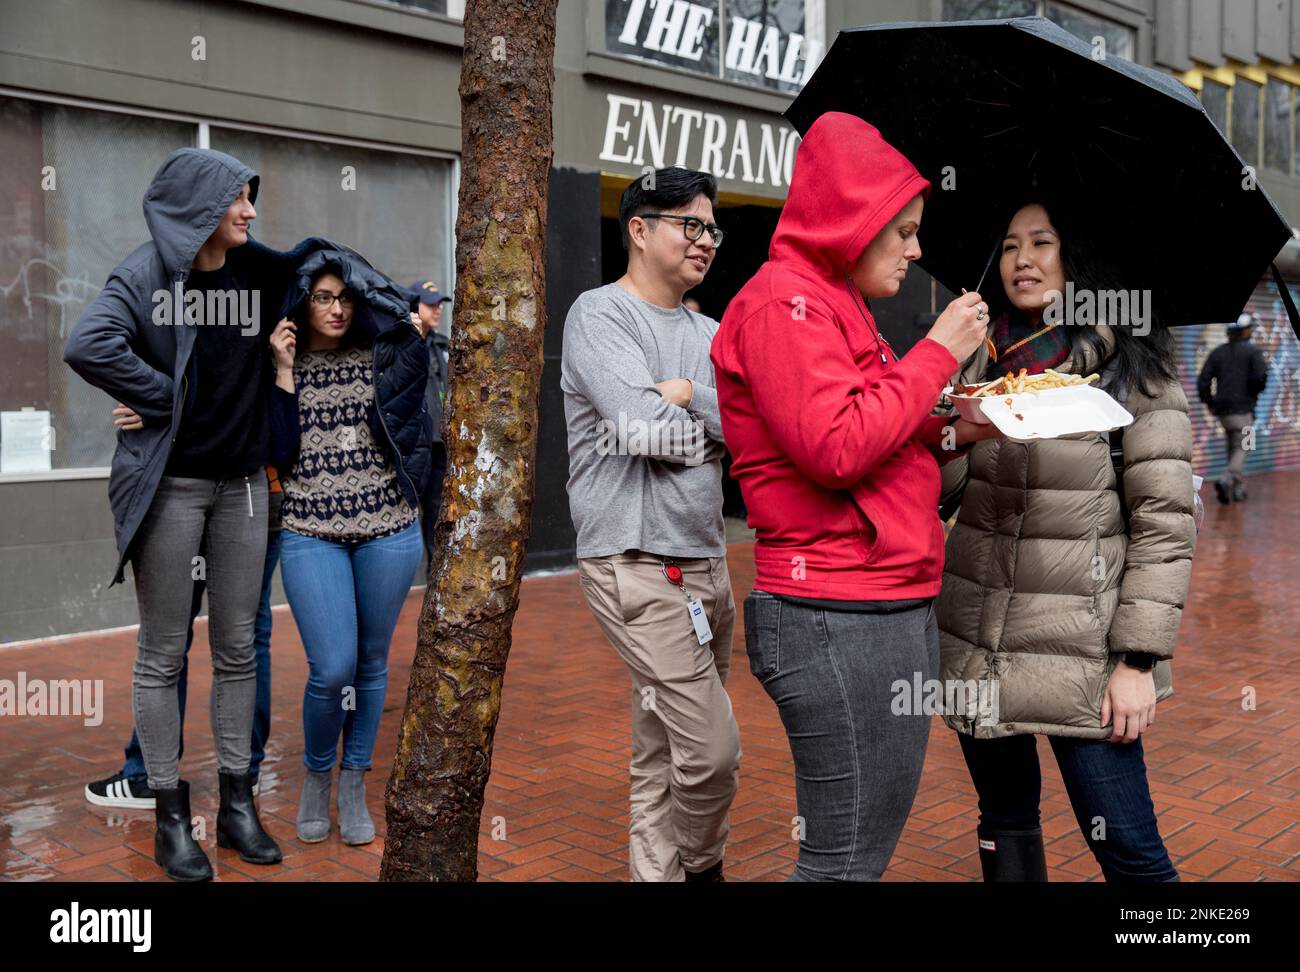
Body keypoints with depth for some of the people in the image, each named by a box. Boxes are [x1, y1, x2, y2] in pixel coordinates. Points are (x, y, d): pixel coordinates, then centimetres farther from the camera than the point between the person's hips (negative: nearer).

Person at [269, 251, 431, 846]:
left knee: (371, 663, 9)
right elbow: (280, 454, -5)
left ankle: (354, 786, 26)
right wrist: (285, 373, -8)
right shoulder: (281, 364, 4)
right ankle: (316, 774, 18)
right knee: (333, 669, -11)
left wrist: (425, 326, -8)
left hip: (388, 529, 2)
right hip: (310, 534, -1)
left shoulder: (384, 357, 6)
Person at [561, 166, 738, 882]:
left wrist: (688, 393, -9)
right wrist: (718, 428, -2)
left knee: (661, 754, 14)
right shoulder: (599, 314, -6)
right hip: (638, 567, -7)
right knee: (712, 750, -8)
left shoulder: (709, 335, 15)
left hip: (706, 562, 7)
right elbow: (643, 425, -20)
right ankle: (701, 866, 19)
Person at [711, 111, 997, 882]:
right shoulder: (784, 301, -9)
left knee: (872, 846, 14)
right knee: (845, 861, -3)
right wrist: (937, 355, -11)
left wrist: (952, 433, 9)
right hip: (843, 621, -10)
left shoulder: (835, 302, 22)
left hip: (898, 612, 10)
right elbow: (836, 450, -21)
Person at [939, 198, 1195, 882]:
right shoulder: (979, 358, 10)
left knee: (1129, 852, -2)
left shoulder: (1132, 366, -3)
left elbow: (1165, 521, -7)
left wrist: (1140, 658, -12)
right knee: (1005, 824, 15)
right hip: (975, 642, 4)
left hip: (1081, 650, -4)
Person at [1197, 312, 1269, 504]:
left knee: (1232, 448, 18)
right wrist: (1255, 392, 2)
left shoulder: (1217, 352, 7)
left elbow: (1203, 380, 0)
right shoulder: (1252, 352, -5)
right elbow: (1261, 376, -18)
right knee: (1240, 450, 1)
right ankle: (1225, 480, -22)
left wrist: (1209, 402, 12)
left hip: (1222, 410, 5)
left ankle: (1238, 487, 20)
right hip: (1243, 409, -5)